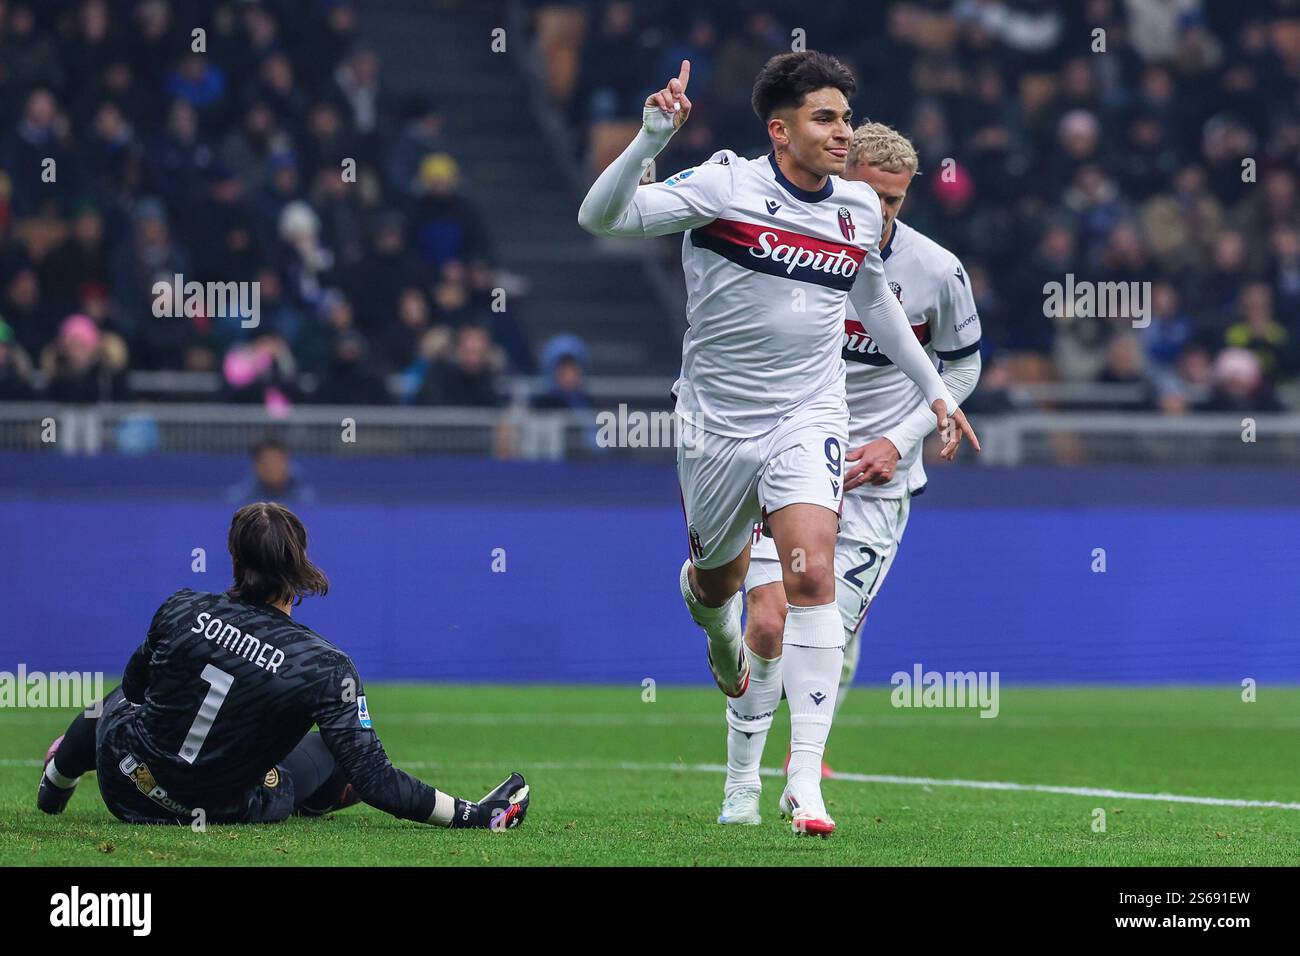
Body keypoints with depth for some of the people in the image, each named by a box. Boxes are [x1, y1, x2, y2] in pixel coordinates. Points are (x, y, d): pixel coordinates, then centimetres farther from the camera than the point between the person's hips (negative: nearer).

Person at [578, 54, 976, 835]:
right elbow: (601, 217, -21)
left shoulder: (861, 209, 3)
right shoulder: (723, 185, -11)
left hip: (809, 418, 1)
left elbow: (875, 298, 23)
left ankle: (805, 782, -18)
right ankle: (718, 626, 57)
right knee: (719, 577, 15)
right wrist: (653, 137, -35)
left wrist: (934, 387, 27)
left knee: (812, 574, -17)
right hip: (717, 419, -1)